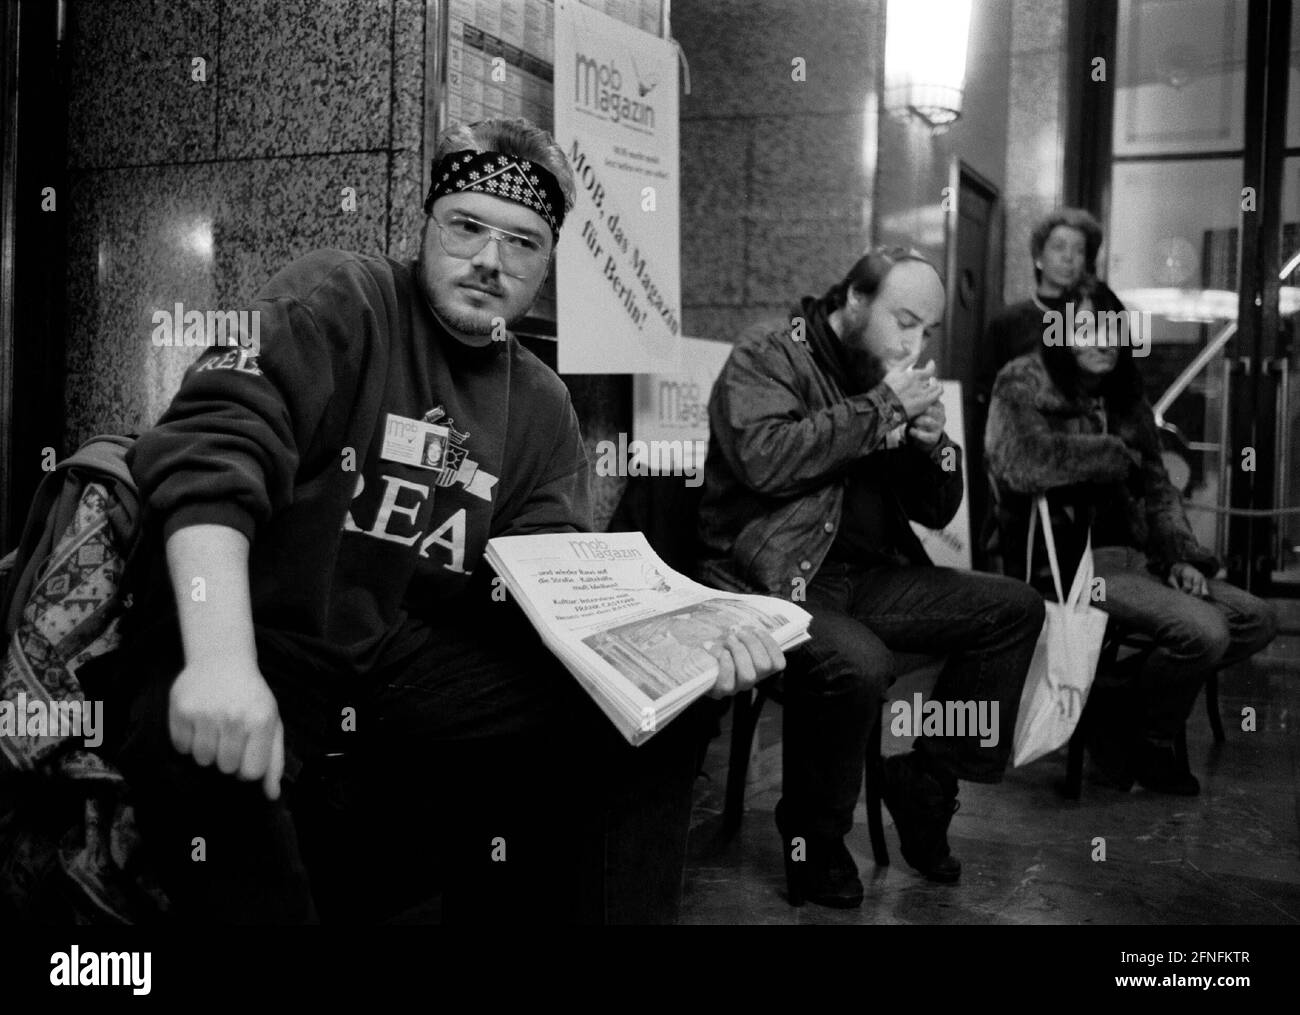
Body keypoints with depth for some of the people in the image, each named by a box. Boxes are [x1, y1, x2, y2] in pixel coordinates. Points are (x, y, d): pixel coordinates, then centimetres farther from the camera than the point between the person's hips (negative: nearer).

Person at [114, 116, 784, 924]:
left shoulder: (543, 408, 12)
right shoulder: (337, 302, -7)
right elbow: (212, 449, -23)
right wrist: (221, 660, -39)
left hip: (417, 659, 5)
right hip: (268, 640, -5)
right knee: (200, 747, -38)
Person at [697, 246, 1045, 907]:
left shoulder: (891, 379, 16)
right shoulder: (768, 356, -5)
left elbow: (937, 511, 20)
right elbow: (763, 458, -25)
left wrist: (933, 442, -2)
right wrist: (881, 409, -18)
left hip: (867, 576, 8)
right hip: (776, 579, -7)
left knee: (1015, 609, -2)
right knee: (859, 664, -35)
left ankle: (928, 780, 5)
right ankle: (813, 838, -10)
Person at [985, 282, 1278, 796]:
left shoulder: (1124, 397, 17)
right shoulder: (1022, 386, -5)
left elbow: (1156, 487, 17)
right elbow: (1024, 463, -25)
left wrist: (1180, 557, 0)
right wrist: (1116, 455, -10)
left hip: (1129, 555, 8)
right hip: (1065, 559, -8)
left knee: (1257, 620, -4)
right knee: (1202, 631, -24)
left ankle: (1112, 694, 4)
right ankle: (1148, 748, 3)